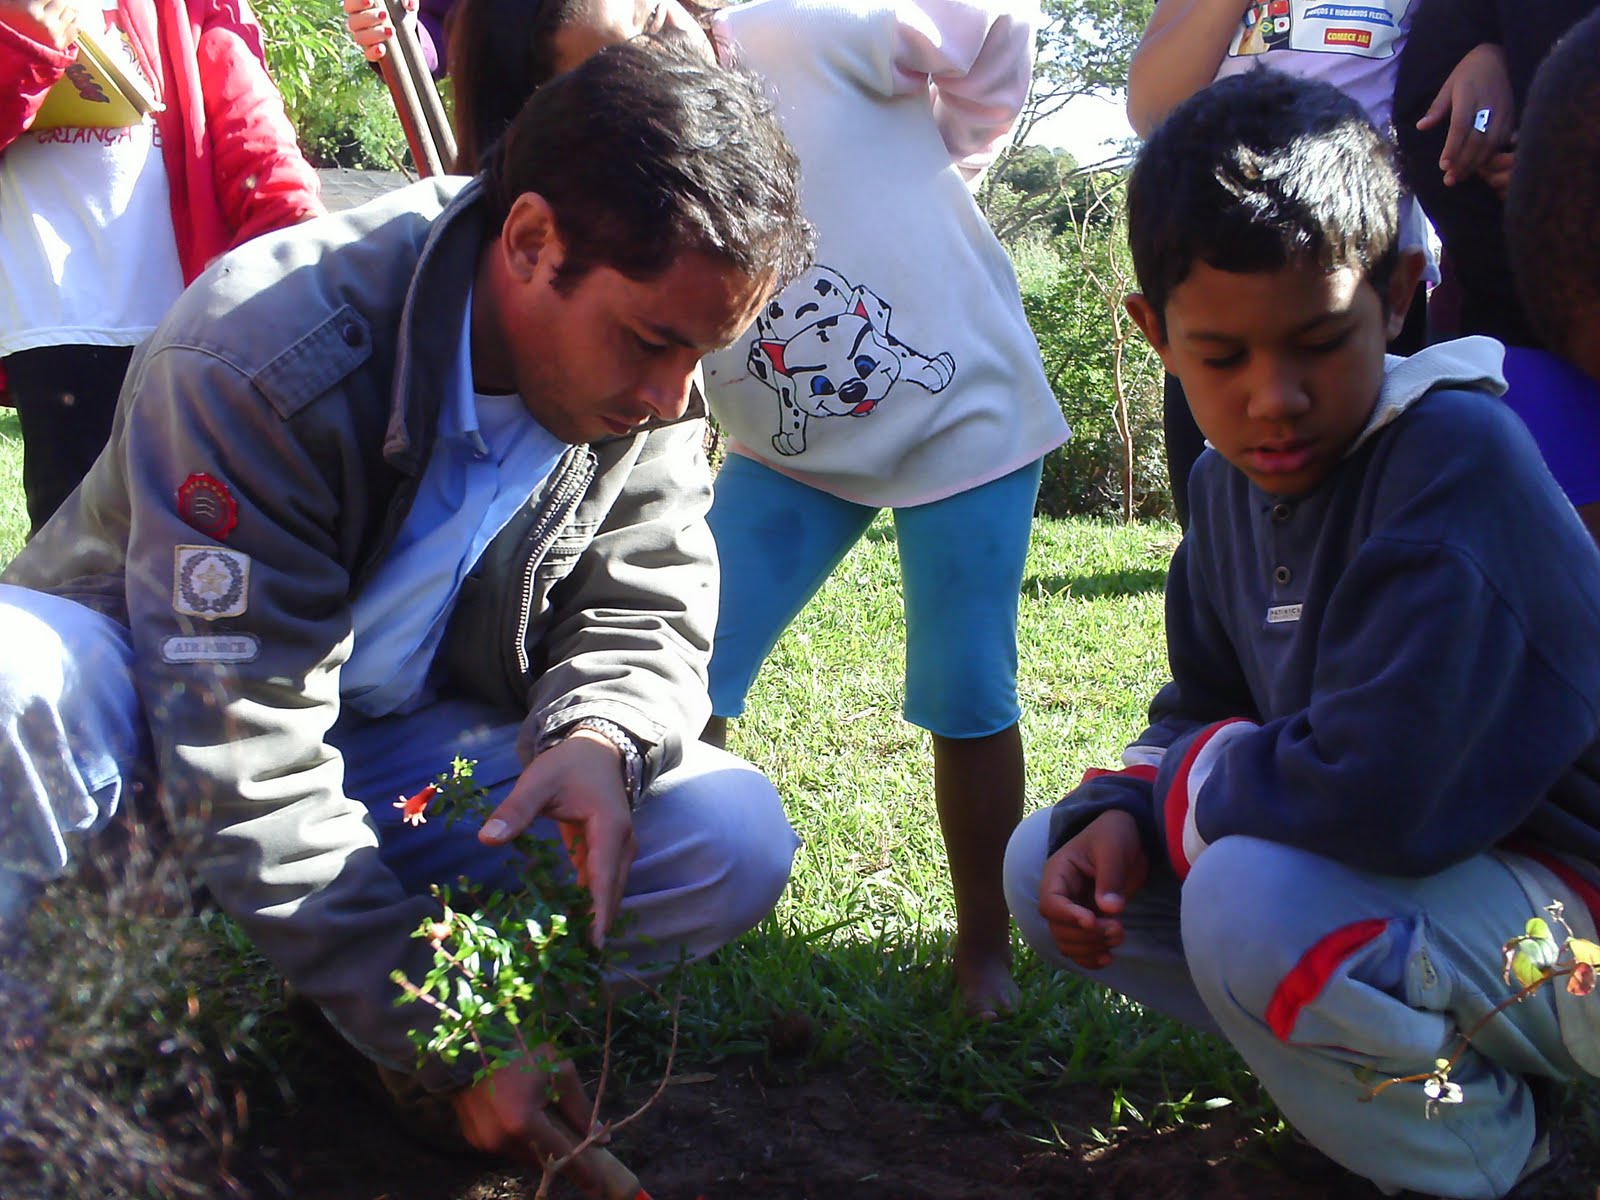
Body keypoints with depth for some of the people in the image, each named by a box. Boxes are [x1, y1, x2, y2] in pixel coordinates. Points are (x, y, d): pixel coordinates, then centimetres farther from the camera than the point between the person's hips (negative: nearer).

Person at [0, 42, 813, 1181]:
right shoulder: (258, 361, -30)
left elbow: (642, 617, -6)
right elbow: (243, 757, -31)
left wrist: (596, 739, -32)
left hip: (401, 754, 5)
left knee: (734, 841, -19)